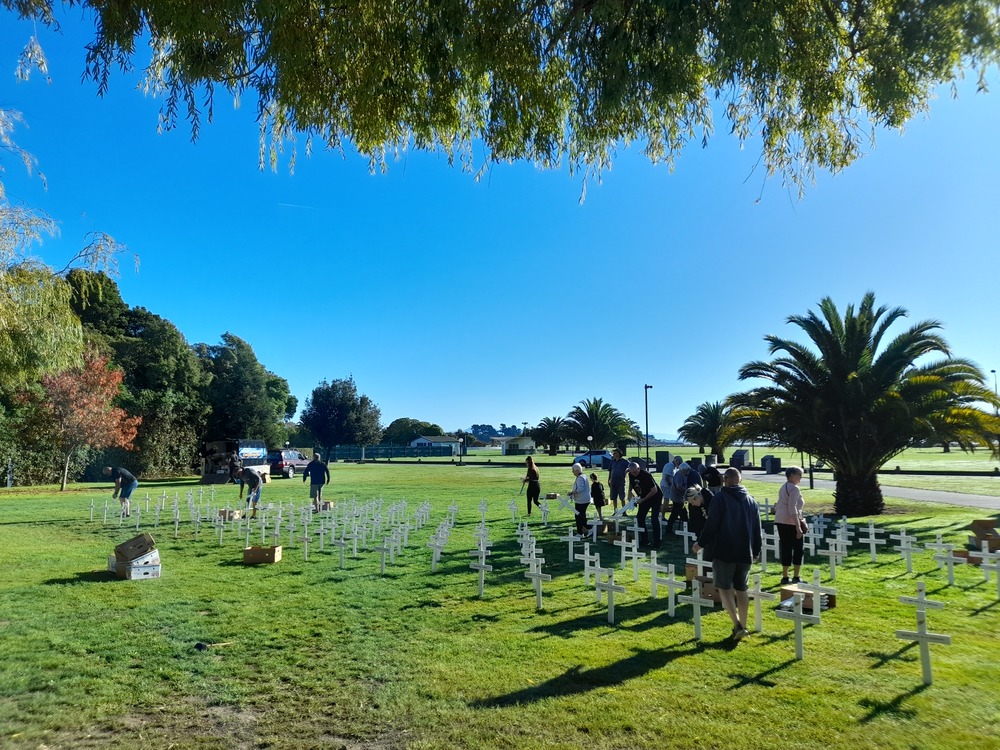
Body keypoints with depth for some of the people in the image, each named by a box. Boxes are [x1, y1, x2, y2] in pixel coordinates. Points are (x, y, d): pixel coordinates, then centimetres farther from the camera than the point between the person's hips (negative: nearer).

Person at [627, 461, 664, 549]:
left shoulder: (646, 475, -28)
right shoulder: (631, 475, -8)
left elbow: (654, 490, -27)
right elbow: (631, 484, 15)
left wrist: (643, 500, -23)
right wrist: (630, 491, -4)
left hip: (655, 497, -7)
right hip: (644, 498, 7)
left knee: (654, 520, -13)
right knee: (639, 517, 3)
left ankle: (656, 543, -8)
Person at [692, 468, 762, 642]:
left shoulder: (720, 498, -9)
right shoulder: (752, 501, 10)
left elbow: (711, 524, -13)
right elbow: (757, 530, 15)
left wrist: (701, 543, -1)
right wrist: (756, 551, 24)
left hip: (724, 551, -5)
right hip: (745, 553, 5)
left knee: (724, 587, 3)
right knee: (741, 589, 14)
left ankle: (737, 625, -9)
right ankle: (743, 626, 17)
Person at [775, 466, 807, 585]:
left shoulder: (783, 487, 16)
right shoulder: (794, 488, -12)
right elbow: (793, 509, -20)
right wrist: (798, 527, -21)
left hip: (780, 521, 8)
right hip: (791, 523, -8)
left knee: (786, 549, 10)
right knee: (798, 549, 3)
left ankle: (785, 577, 12)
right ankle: (796, 577, 6)